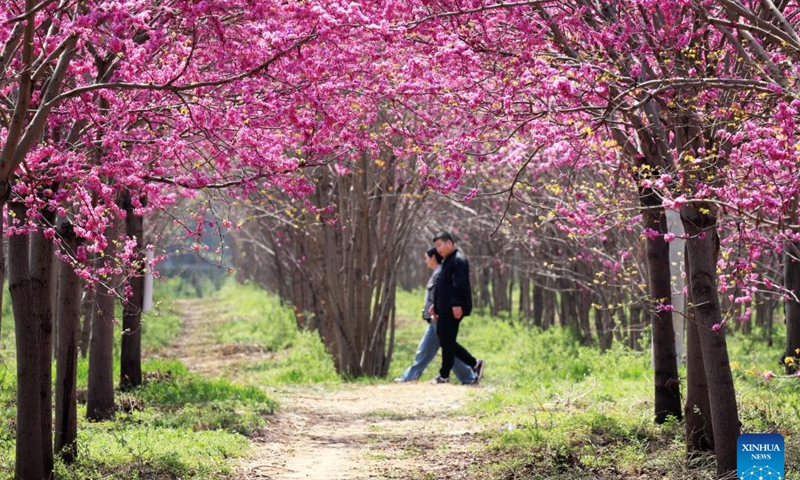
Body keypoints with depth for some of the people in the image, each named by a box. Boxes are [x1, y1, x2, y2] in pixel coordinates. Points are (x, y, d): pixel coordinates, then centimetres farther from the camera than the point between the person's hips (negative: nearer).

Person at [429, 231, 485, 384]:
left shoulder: (458, 260, -12)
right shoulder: (447, 261, 20)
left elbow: (460, 284, -21)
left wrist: (457, 304, -27)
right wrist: (436, 305, 24)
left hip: (452, 309, -11)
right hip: (445, 309, 11)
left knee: (447, 341, -4)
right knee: (444, 339, 11)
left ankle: (444, 376, 3)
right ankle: (475, 363, 15)